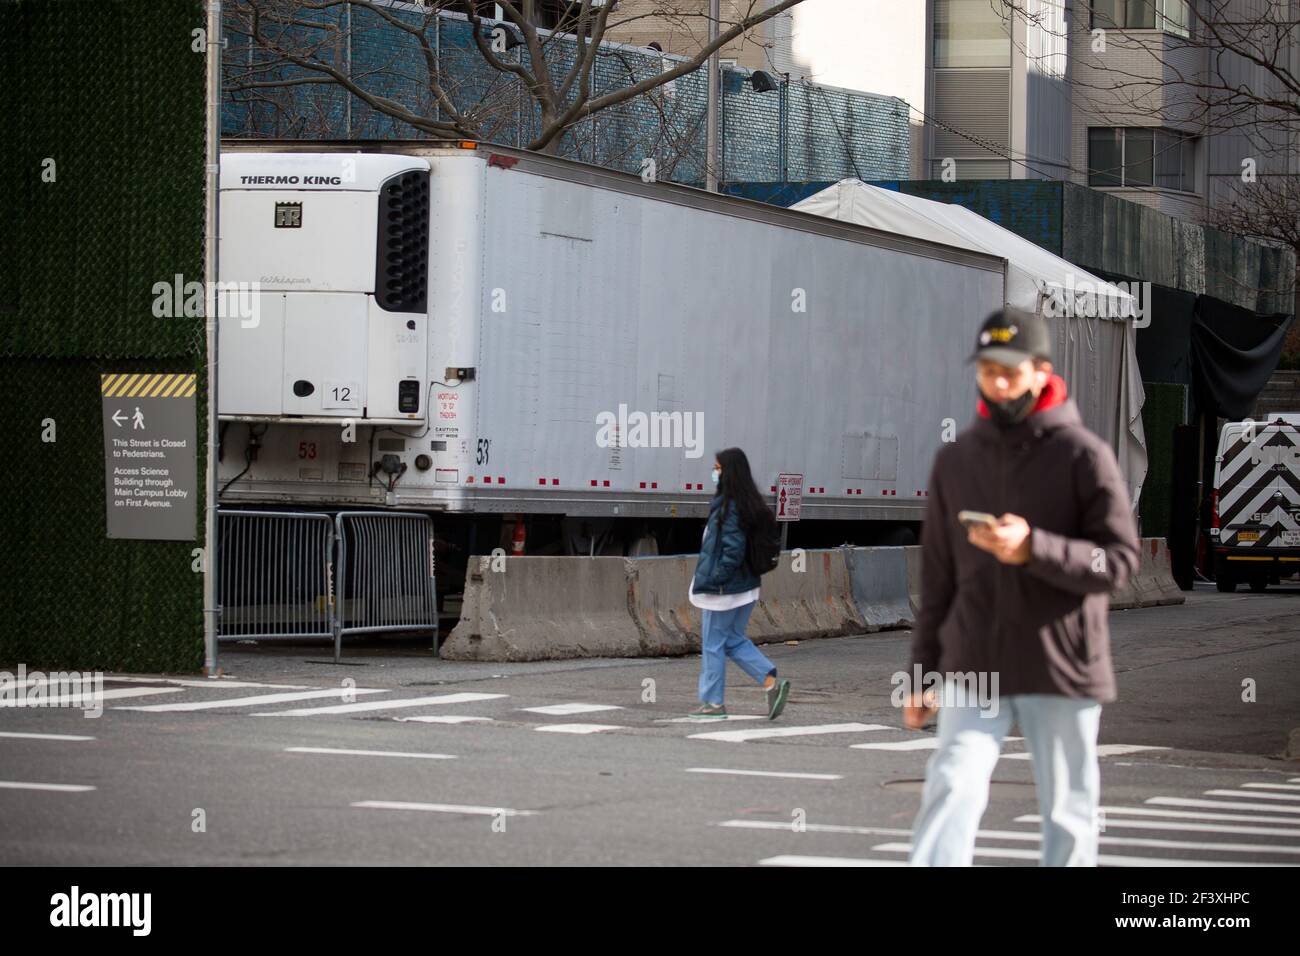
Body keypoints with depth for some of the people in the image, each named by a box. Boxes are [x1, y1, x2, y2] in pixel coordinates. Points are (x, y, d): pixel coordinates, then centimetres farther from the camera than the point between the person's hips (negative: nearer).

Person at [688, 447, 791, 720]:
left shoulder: (729, 508, -19)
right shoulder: (750, 504, 8)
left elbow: (733, 550, -24)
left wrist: (713, 579, -19)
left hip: (722, 589, -9)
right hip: (745, 586, 9)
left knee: (712, 644, 3)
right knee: (734, 640, 17)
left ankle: (713, 702, 11)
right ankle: (771, 683, 4)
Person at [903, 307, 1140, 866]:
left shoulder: (1083, 455, -3)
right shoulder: (955, 460, 10)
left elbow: (1120, 560, -8)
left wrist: (1034, 549, -23)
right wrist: (922, 673, 14)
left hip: (1062, 669, -2)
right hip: (972, 667, 2)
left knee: (1067, 810, 5)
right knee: (952, 788, -13)